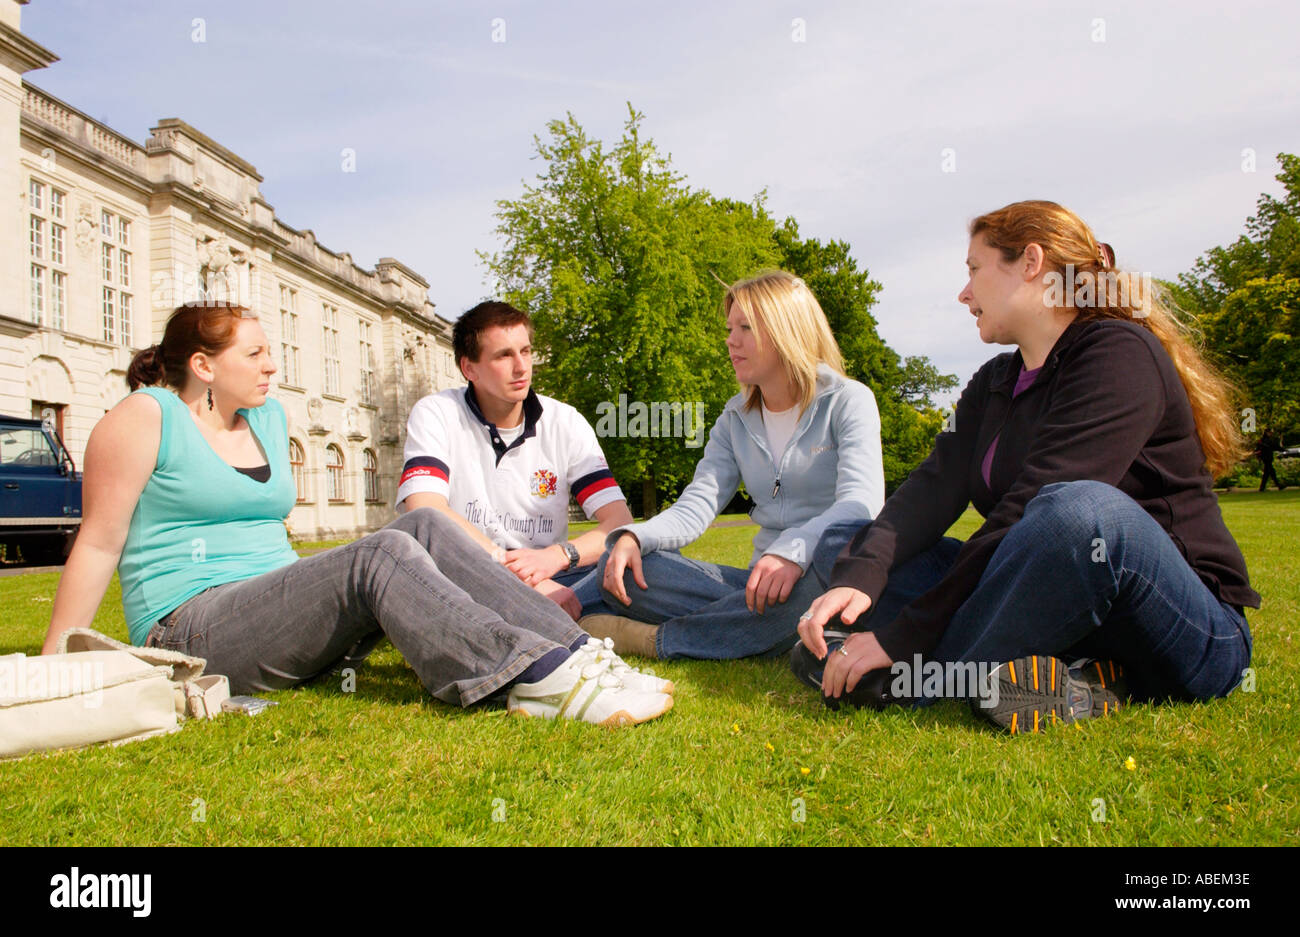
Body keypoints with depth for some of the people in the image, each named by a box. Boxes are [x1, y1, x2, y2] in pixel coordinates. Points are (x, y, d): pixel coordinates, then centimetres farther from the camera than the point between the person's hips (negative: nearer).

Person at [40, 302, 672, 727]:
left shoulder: (268, 419, 18)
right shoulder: (145, 418, -2)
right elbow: (99, 543, -5)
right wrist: (54, 666, -8)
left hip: (282, 621, 7)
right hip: (190, 631, -6)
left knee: (424, 528, -16)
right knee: (382, 554, -30)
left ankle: (574, 651, -30)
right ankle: (540, 680, -45)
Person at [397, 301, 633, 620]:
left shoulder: (565, 423, 5)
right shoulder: (435, 416, -1)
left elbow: (620, 522, -3)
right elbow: (426, 512, -19)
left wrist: (556, 556, -25)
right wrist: (527, 577, -27)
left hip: (549, 582, 2)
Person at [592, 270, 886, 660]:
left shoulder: (848, 401, -1)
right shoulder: (735, 419, 15)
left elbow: (862, 500, -17)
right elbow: (698, 503, 4)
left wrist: (794, 549, -37)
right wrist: (633, 537, -17)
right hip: (764, 583, 4)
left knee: (842, 543, -41)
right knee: (620, 565, -11)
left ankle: (659, 640, -30)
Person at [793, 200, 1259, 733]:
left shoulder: (1120, 354, -13)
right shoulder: (994, 384, 13)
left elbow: (1028, 511, -24)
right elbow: (933, 489, -3)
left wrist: (902, 638, -26)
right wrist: (857, 578, -22)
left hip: (1194, 634, -7)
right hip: (1060, 606, 8)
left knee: (1082, 511, -37)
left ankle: (906, 681, -24)